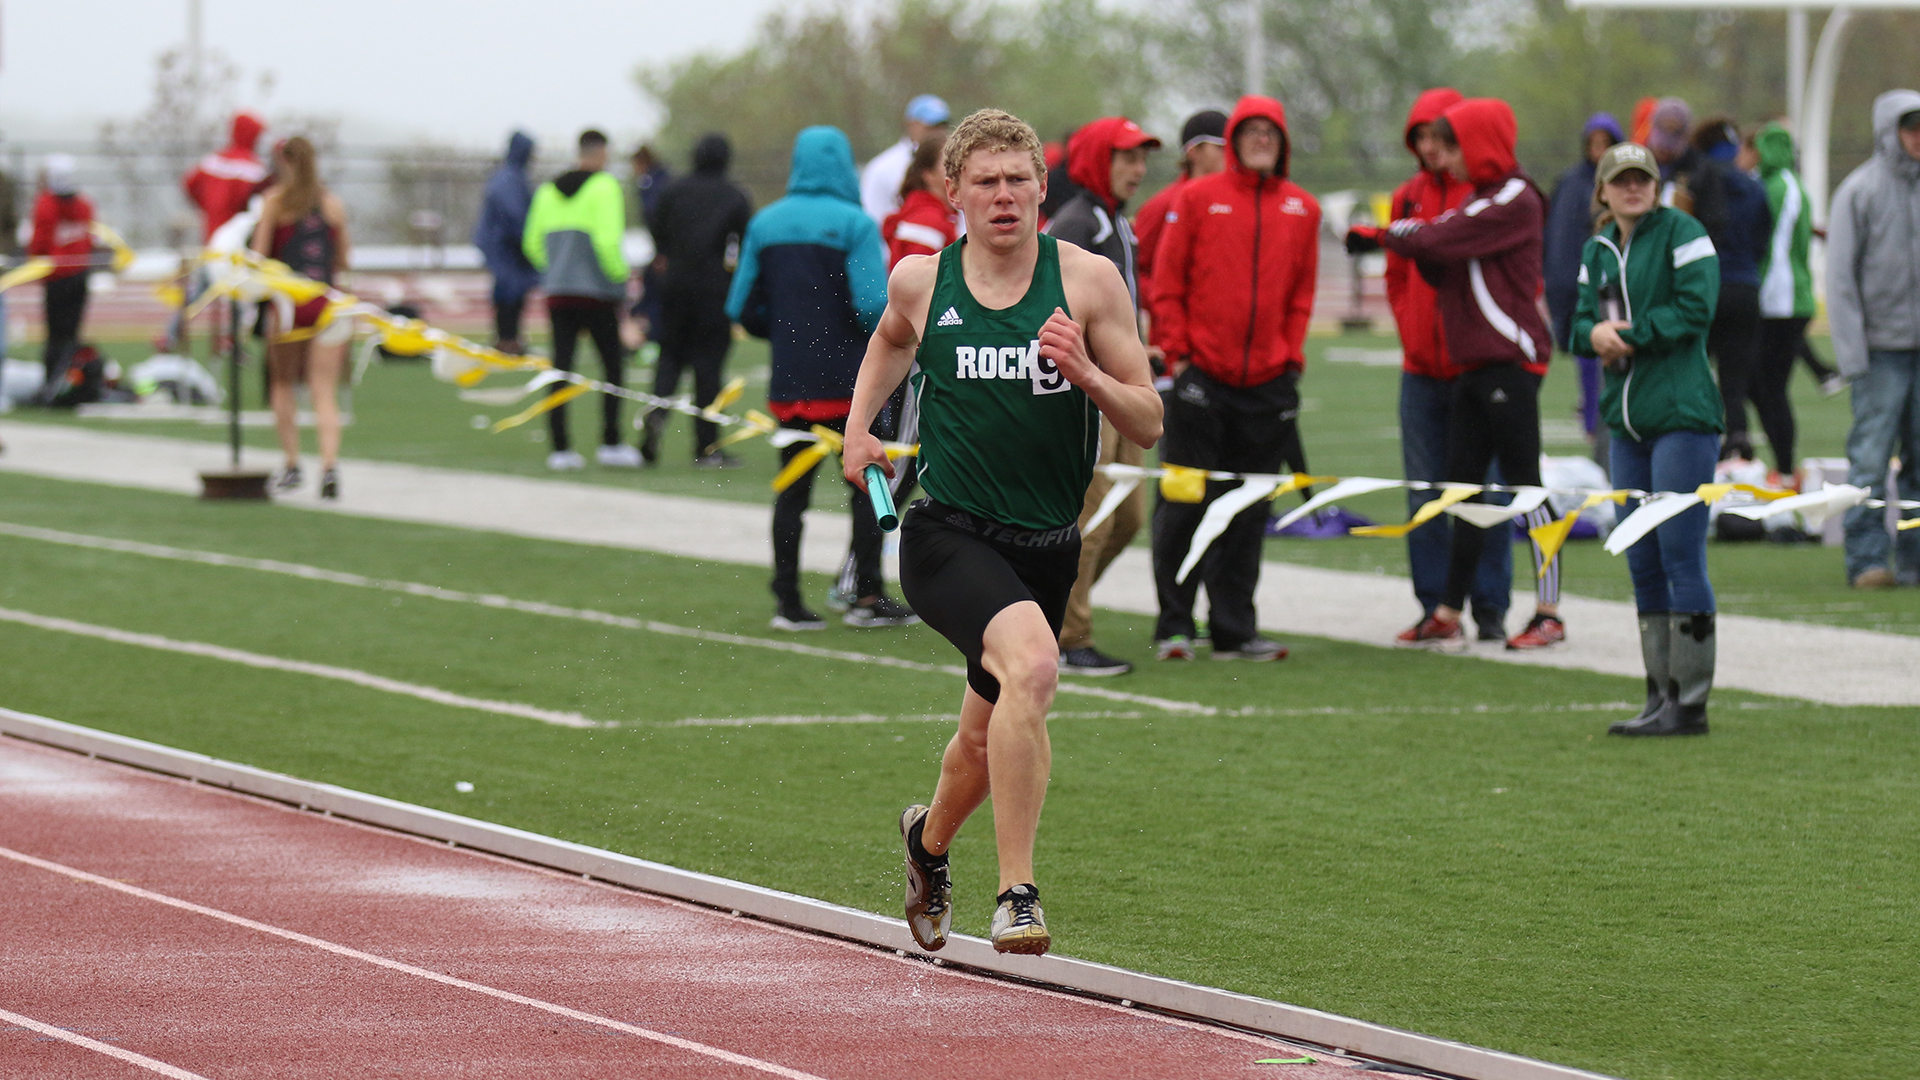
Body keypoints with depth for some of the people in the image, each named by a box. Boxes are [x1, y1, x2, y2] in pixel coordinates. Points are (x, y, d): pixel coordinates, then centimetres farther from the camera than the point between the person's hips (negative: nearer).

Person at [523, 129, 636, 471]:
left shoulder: (549, 190, 10)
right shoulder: (604, 186, -7)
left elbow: (532, 243, 14)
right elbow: (608, 239, -18)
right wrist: (620, 274, -3)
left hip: (557, 291, 5)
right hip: (597, 290, -5)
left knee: (561, 367, 4)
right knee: (613, 366, 6)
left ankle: (560, 447, -1)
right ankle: (610, 443, 1)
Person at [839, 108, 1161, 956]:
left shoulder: (1089, 281, -3)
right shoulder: (920, 280, 0)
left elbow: (1147, 424, -2)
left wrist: (1086, 373, -18)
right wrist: (858, 425, 18)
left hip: (1045, 546, 3)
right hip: (947, 534, -3)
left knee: (991, 739, 18)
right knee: (1031, 663, -32)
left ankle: (930, 837, 54)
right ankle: (1016, 895, -27)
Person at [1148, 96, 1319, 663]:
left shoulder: (1301, 209, 10)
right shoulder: (1197, 198, 0)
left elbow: (1301, 293, 15)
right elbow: (1166, 282, 0)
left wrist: (1291, 357, 5)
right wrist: (1177, 351, -6)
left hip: (1268, 382, 3)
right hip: (1202, 377, -3)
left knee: (1248, 510, 6)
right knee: (1184, 504, -3)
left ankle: (1235, 630, 11)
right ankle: (1173, 624, 5)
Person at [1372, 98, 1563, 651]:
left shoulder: (1515, 201, -11)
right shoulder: (1480, 201, 18)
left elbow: (1443, 241, -17)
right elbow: (1447, 271, 15)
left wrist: (1393, 234, -1)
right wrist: (1401, 241, -1)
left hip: (1510, 361, -9)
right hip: (1473, 365, 9)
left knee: (1523, 483, -5)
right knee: (1463, 483, 8)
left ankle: (1549, 613, 0)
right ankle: (1448, 615, 11)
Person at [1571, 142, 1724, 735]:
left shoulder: (1681, 232, -5)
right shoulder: (1597, 249, 16)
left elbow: (1696, 309, -14)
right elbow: (1583, 317, 17)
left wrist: (1632, 336, -12)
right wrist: (1595, 333, -6)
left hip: (1682, 414, -8)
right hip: (1627, 419, 8)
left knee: (1680, 554, -8)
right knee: (1642, 562, 9)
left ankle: (1690, 702, -6)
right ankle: (1661, 696, 15)